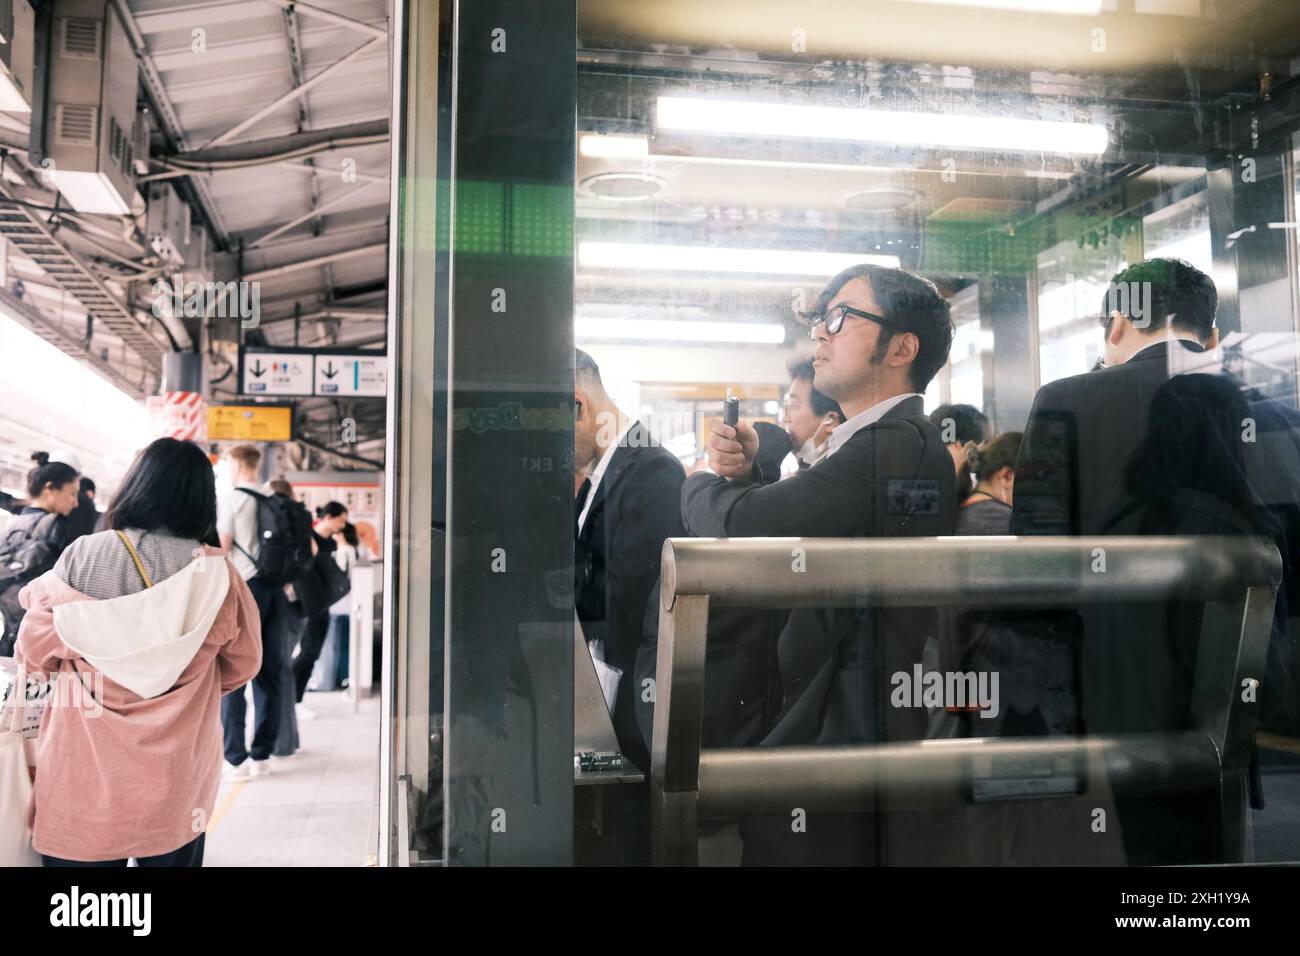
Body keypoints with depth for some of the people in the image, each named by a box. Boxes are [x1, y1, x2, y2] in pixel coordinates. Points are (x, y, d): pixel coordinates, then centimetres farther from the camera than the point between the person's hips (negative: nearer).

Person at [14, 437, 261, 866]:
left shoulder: (79, 558, -12)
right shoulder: (216, 572, -12)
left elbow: (35, 653, 0)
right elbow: (243, 663, 2)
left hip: (86, 770, 0)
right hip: (176, 777, 1)